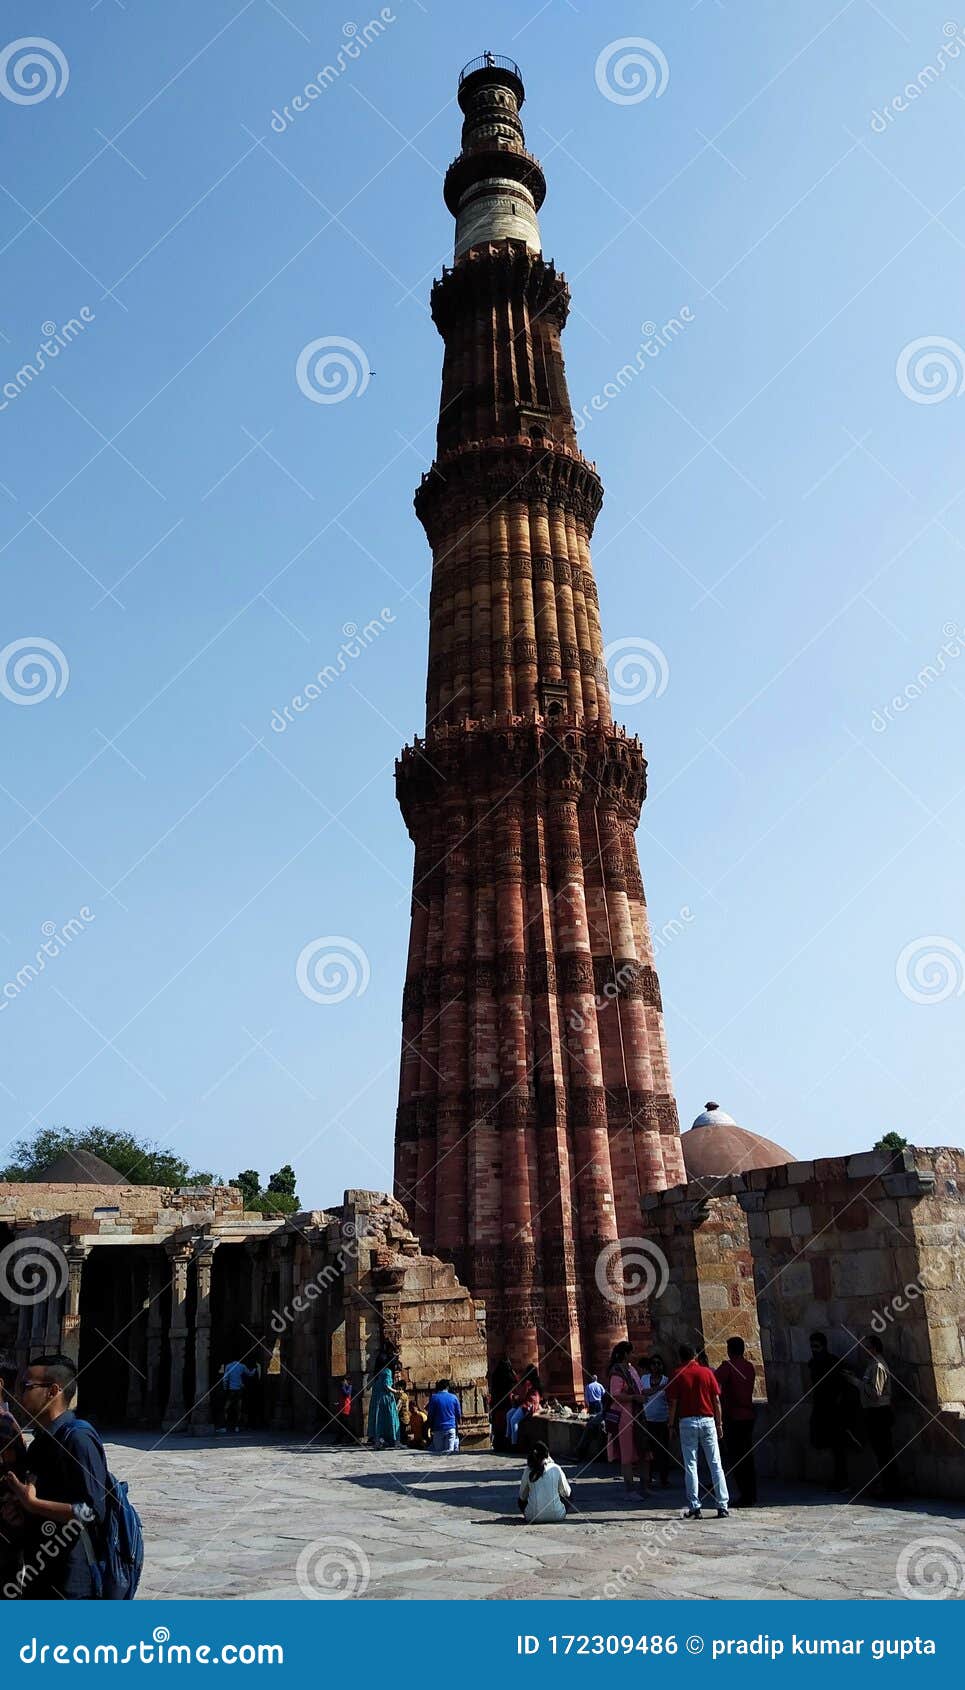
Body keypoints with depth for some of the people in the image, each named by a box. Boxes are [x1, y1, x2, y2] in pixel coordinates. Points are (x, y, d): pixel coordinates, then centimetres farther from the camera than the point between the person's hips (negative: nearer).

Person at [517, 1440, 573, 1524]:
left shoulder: (528, 1471, -1)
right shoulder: (556, 1468, -3)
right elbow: (566, 1493, 7)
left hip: (533, 1517, 1)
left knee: (521, 1500, 31)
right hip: (556, 1516, 0)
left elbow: (522, 1496, 10)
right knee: (568, 1497, 27)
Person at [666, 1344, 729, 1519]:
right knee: (715, 1465, 6)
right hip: (708, 1420, 2)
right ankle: (722, 1506, 5)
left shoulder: (678, 1375, -1)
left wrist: (671, 1425, 5)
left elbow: (673, 1403, -3)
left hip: (687, 1422, -2)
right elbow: (717, 1400, 3)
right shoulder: (707, 1372, 3)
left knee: (690, 1466, 2)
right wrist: (719, 1424, 11)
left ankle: (695, 1507, -1)